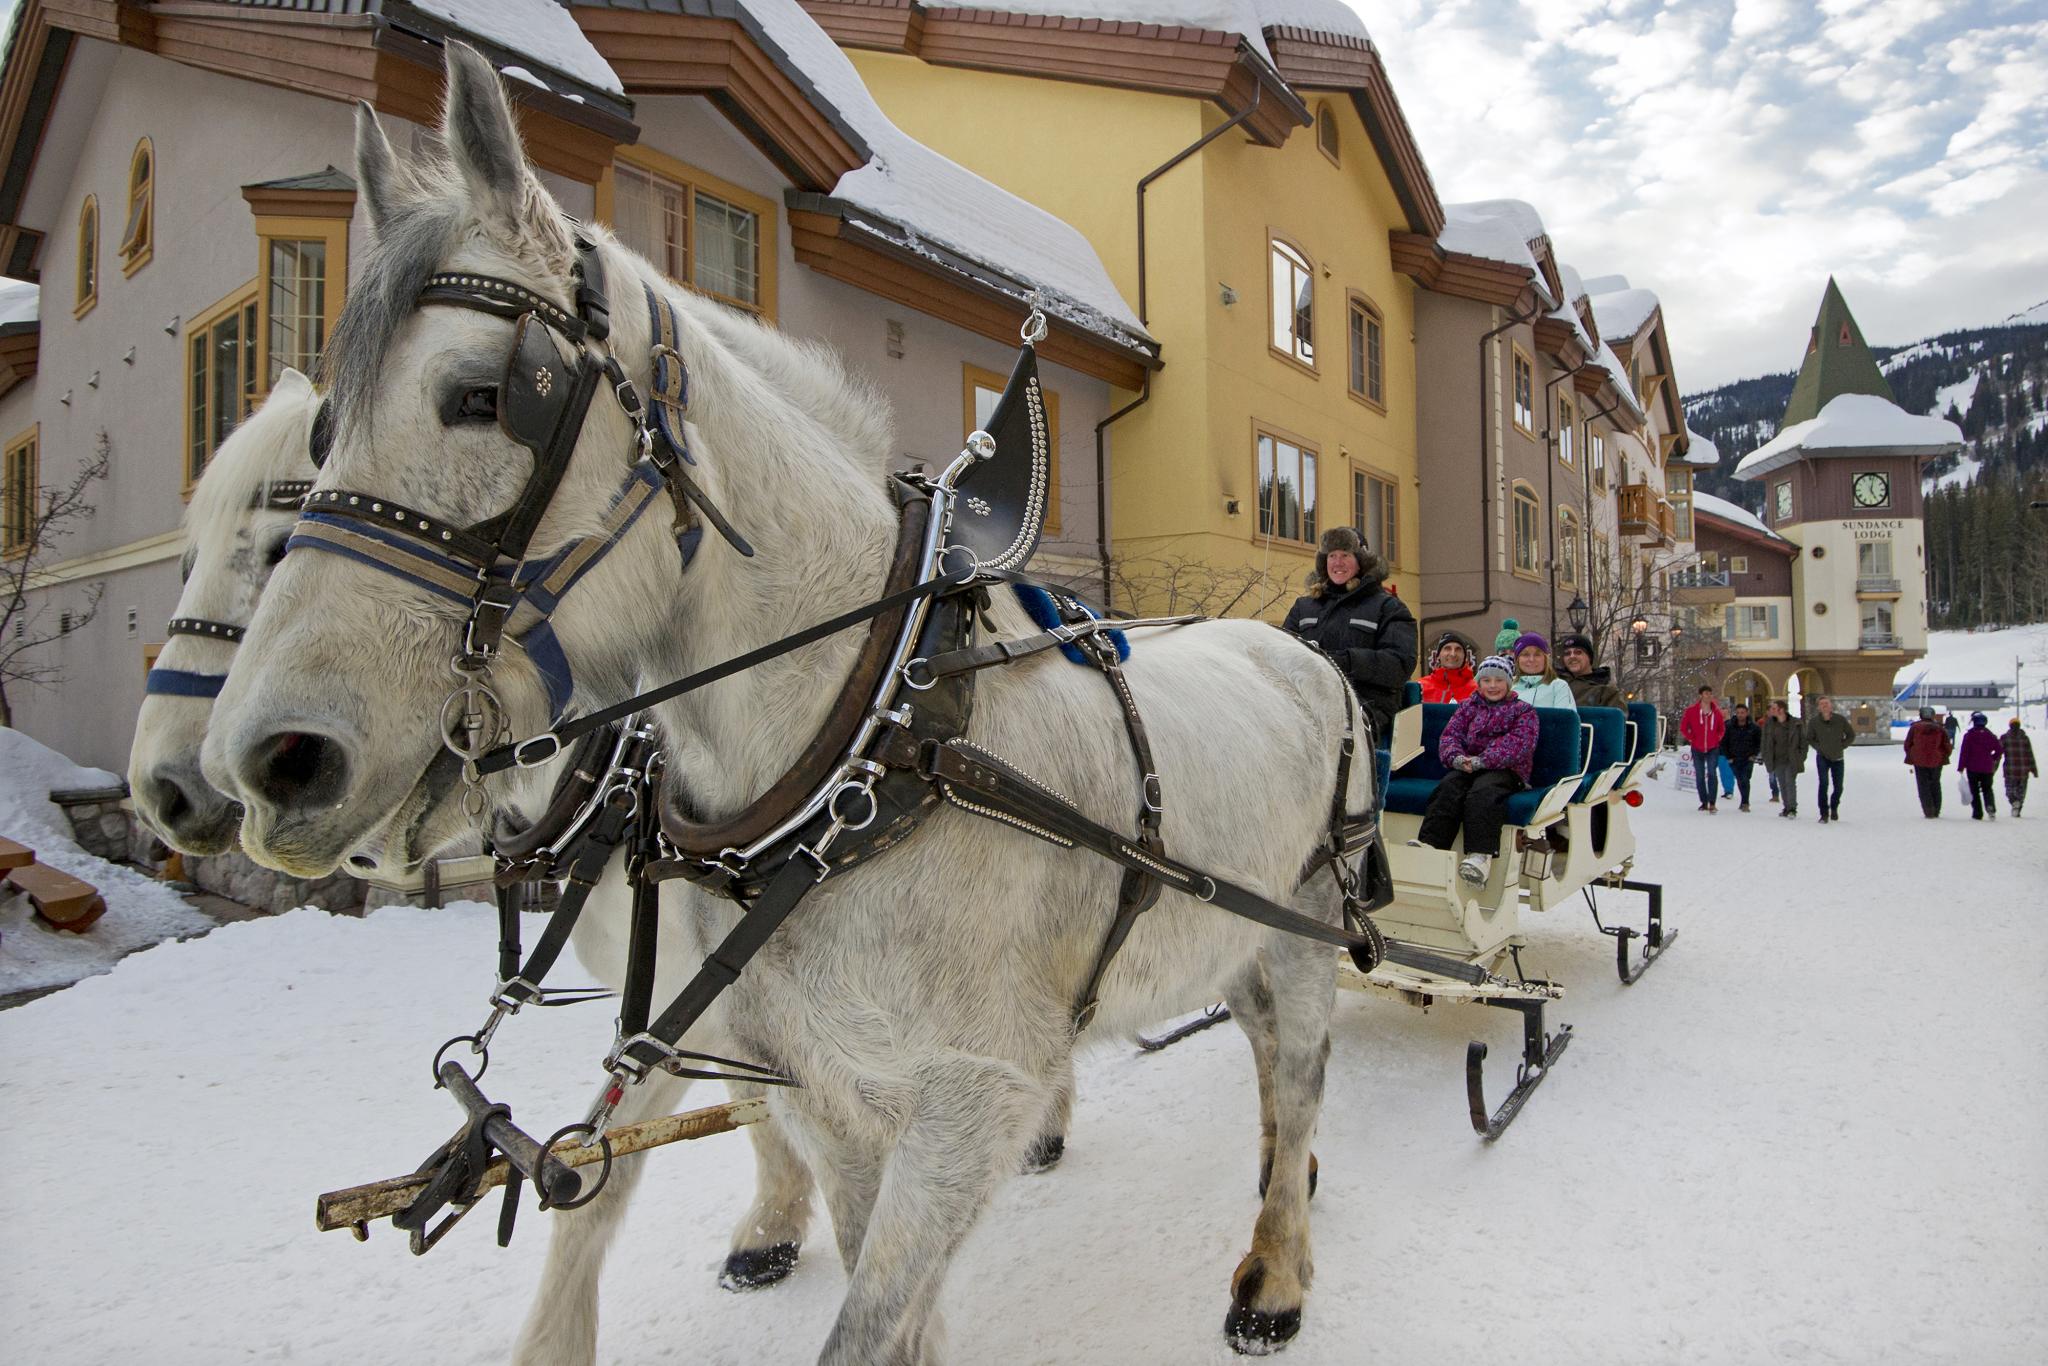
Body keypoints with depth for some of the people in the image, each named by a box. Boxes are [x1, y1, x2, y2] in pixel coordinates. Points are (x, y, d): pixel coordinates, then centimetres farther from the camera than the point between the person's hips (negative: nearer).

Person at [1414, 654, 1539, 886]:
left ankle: (1480, 855, -51)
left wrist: (1482, 761, -18)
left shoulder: (1523, 711, 16)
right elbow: (1450, 734, 13)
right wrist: (1457, 758, -13)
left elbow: (1519, 743, -2)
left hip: (1505, 770, -3)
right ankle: (1429, 844, -48)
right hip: (1467, 768, 3)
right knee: (1449, 788, -31)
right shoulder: (1467, 707, 27)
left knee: (1482, 792, -36)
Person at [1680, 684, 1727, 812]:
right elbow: (1683, 727, 5)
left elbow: (1722, 729, 17)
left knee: (1712, 774, -14)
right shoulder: (1691, 711, -3)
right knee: (1699, 776, 6)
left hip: (1713, 749, 0)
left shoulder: (1716, 712, 2)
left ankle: (1712, 803, -13)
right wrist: (1691, 739, -1)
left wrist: (1716, 739, 5)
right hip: (1697, 749, 0)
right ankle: (1704, 802, 17)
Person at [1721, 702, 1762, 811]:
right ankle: (1745, 801, 23)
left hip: (1748, 758, -2)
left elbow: (1760, 742, 9)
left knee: (1745, 780, -15)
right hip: (1734, 759, 2)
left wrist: (1754, 754, 0)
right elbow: (1723, 743, 6)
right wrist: (1728, 757, 2)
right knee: (1740, 781, 8)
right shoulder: (1729, 726, -3)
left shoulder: (1754, 727, -3)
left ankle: (1745, 803, -12)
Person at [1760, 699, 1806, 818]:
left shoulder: (1796, 724, -6)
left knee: (1790, 782, -9)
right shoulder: (1768, 724, 1)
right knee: (1782, 784, 9)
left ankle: (1792, 808, -1)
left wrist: (1801, 758, -5)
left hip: (1792, 760, -3)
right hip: (1777, 760, 3)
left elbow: (1803, 742, 1)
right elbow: (1766, 744, 5)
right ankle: (1787, 807, 20)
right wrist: (1768, 760, 1)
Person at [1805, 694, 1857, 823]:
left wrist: (1842, 746, -2)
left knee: (1838, 786, 6)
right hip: (1822, 757, -1)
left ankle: (1834, 807, 34)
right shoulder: (1814, 722, -7)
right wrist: (1819, 747, -5)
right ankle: (1824, 814, -11)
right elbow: (1809, 738, 7)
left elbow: (1851, 735, 6)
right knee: (1823, 783, -15)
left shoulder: (1841, 720, -7)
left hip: (1837, 758, 1)